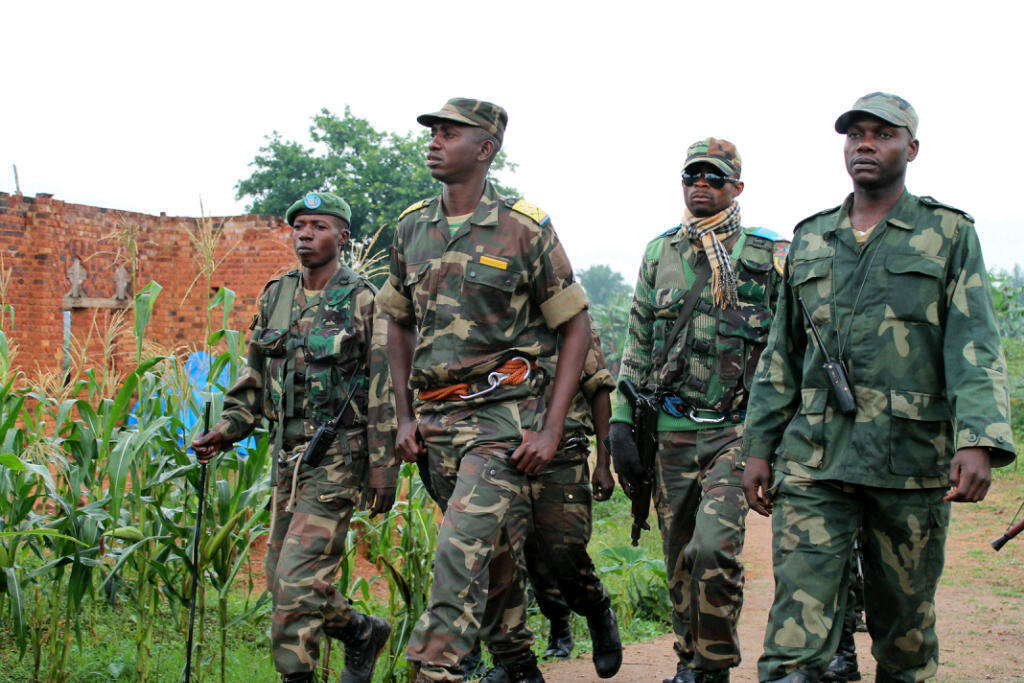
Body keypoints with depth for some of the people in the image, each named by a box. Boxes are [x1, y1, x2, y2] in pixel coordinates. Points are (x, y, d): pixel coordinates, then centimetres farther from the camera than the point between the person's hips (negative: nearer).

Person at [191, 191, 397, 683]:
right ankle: (365, 634, 30)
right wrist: (225, 431, 4)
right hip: (288, 453, 7)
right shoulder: (275, 297, 11)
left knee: (298, 578, -12)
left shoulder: (363, 302, -7)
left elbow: (385, 394, -8)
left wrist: (383, 470, -11)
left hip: (338, 457, -7)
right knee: (283, 581, 11)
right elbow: (255, 380, 17)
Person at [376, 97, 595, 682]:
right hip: (437, 419, 5)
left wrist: (552, 430, -11)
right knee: (492, 550, 16)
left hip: (502, 414, -5)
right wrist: (405, 416, 10)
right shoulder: (412, 228, 8)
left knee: (462, 548, -19)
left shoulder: (525, 229, -7)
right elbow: (400, 323, 20)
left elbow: (576, 328, -4)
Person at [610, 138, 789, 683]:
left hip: (737, 429, -3)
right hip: (672, 429, 4)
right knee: (679, 555, 9)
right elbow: (637, 348, 12)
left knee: (715, 547, -17)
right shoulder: (659, 254, 9)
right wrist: (621, 423, 6)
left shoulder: (769, 257, 0)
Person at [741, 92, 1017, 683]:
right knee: (799, 615, -10)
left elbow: (976, 345, -5)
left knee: (907, 619, 8)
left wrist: (979, 439, -20)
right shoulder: (810, 238, 16)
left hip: (911, 457, -2)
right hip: (814, 457, 2)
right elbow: (781, 355, 18)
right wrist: (759, 447, 11)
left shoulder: (949, 234, 6)